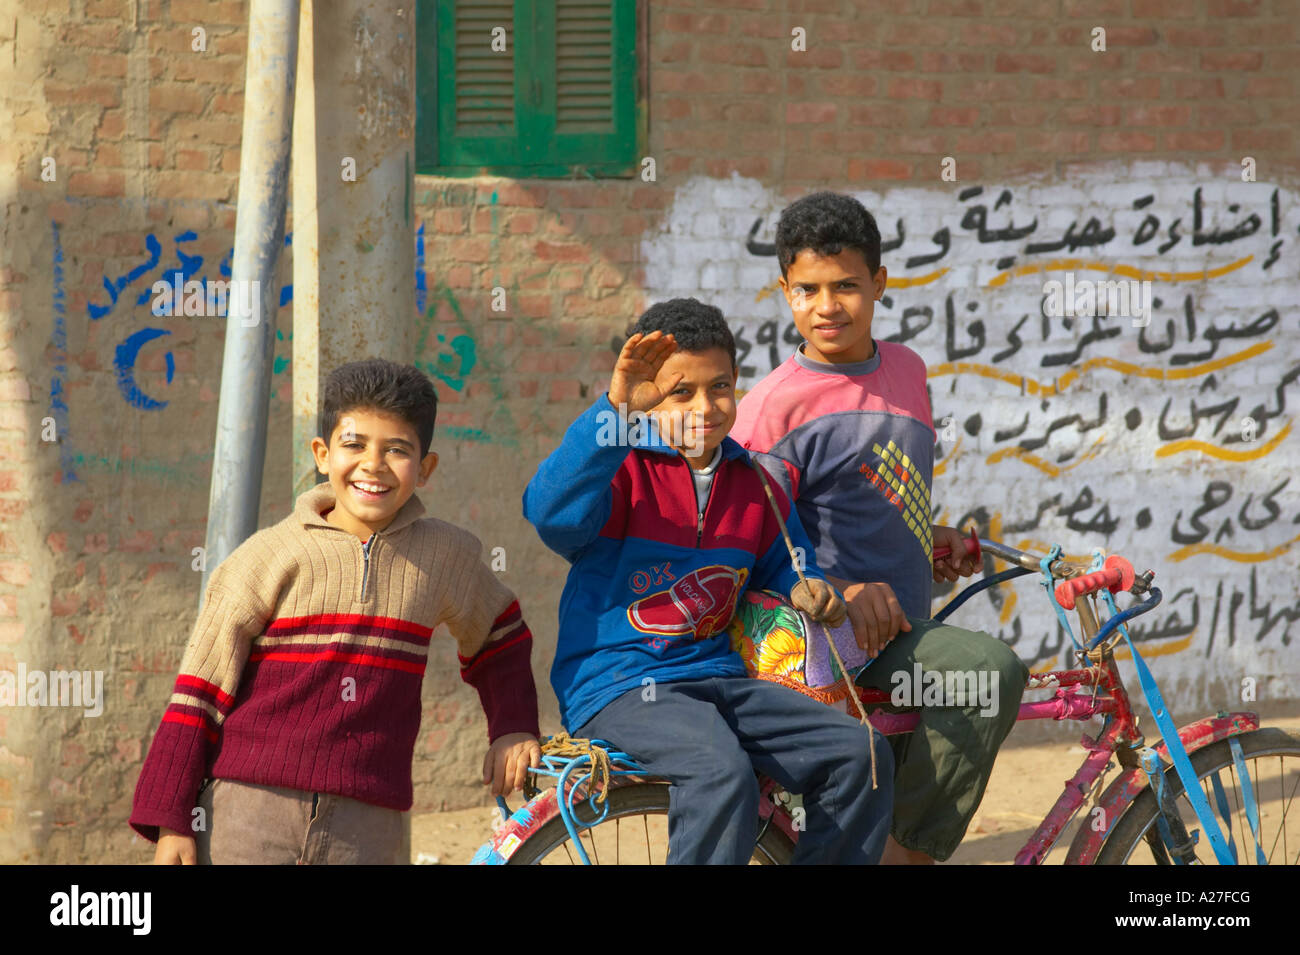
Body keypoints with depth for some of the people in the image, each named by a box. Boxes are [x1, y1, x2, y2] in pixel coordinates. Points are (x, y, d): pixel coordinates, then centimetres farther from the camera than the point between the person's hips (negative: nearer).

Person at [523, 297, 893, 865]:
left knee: (860, 755, -10)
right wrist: (616, 409, -40)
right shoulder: (623, 472, -6)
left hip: (718, 679, 7)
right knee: (721, 774, -35)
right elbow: (552, 510, -29)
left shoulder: (755, 487, 13)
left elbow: (780, 564, 32)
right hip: (618, 687, -6)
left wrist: (807, 589, 6)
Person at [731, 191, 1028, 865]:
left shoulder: (906, 369, 12)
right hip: (832, 639, -8)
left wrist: (929, 539, 11)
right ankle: (902, 853, -19)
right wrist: (840, 593, -27)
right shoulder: (775, 405, -11)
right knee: (991, 669, -27)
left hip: (903, 630, 8)